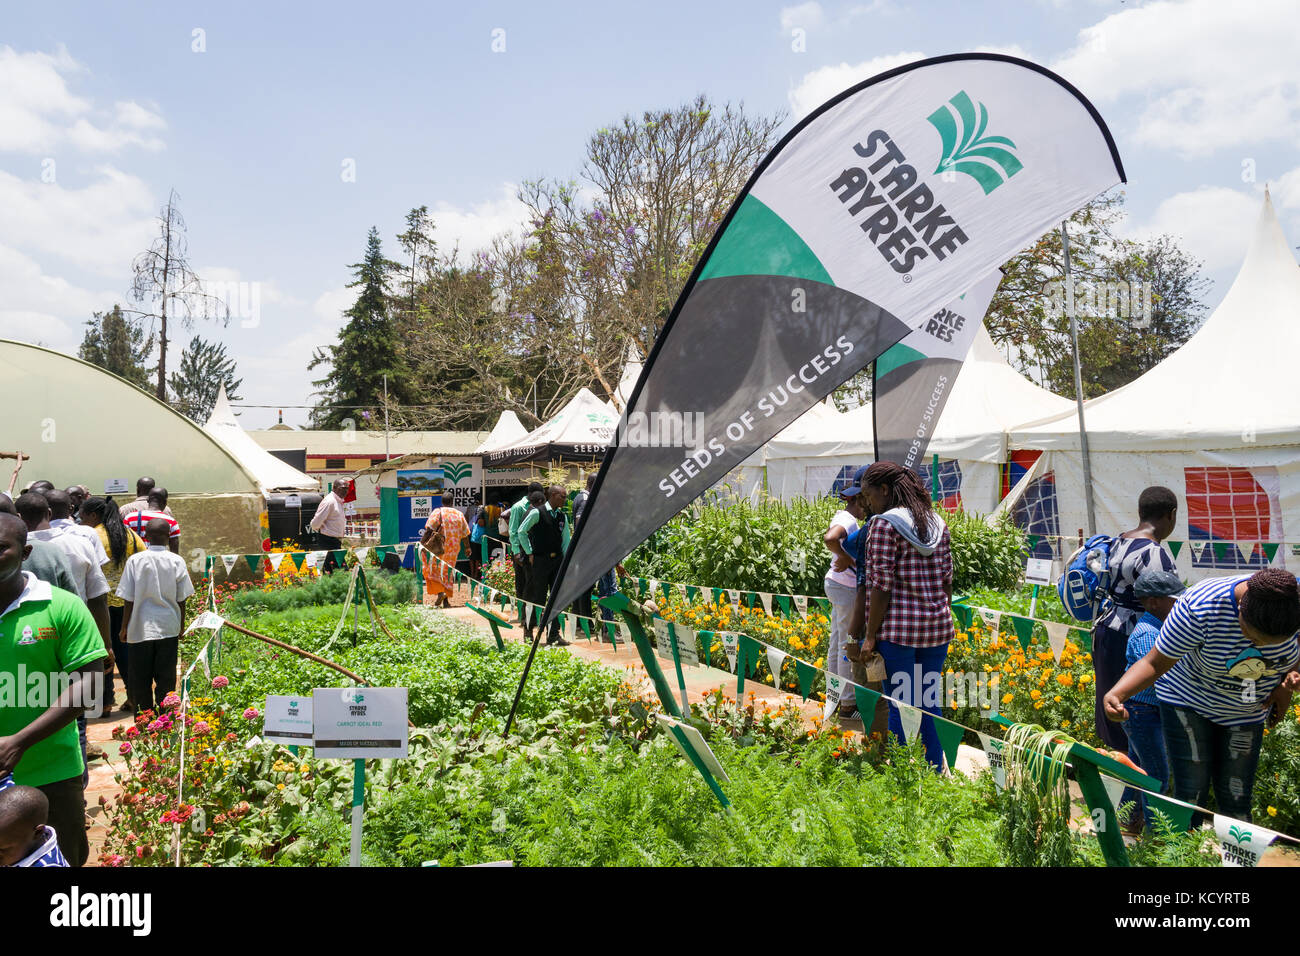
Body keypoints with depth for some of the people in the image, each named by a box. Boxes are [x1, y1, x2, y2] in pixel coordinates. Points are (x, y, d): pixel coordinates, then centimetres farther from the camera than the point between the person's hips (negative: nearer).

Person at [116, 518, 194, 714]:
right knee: (166, 677, 9)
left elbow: (129, 600, -4)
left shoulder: (135, 560, -7)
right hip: (169, 627, 1)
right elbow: (181, 600, 0)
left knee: (140, 677, 11)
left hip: (141, 628, -1)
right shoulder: (177, 561, -5)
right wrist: (182, 625, 13)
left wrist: (124, 628, 7)